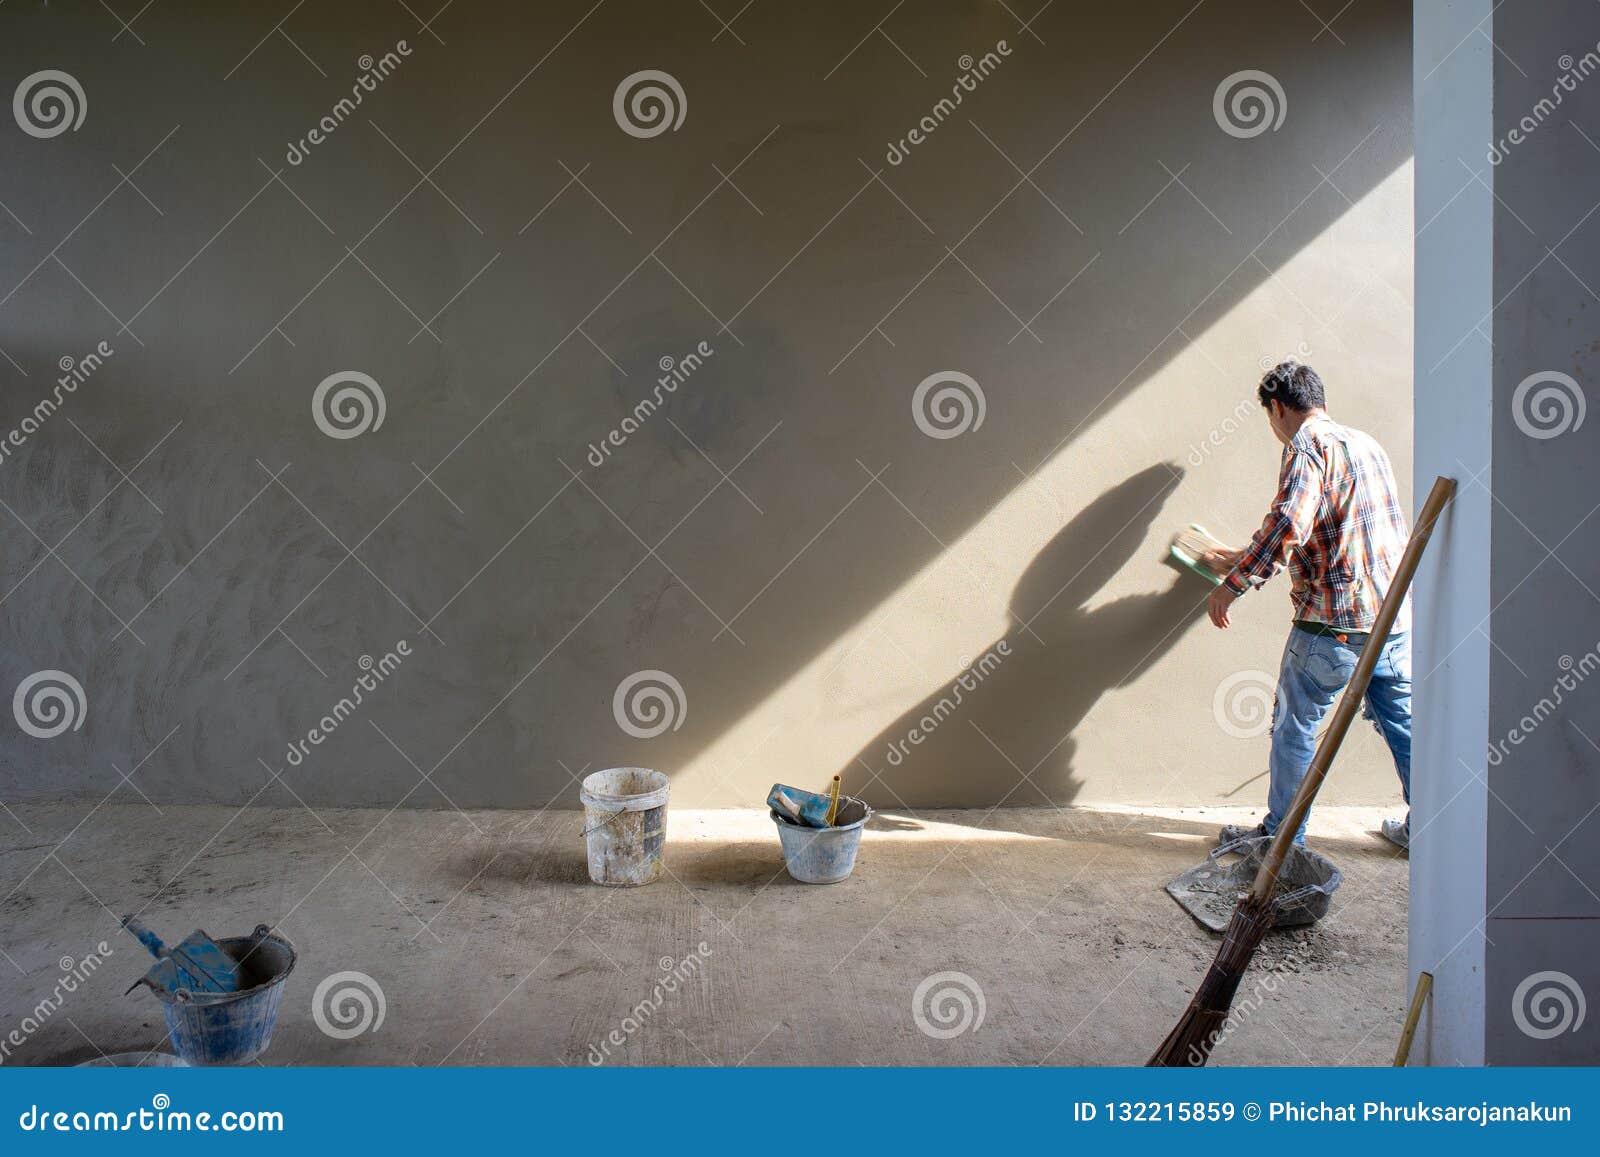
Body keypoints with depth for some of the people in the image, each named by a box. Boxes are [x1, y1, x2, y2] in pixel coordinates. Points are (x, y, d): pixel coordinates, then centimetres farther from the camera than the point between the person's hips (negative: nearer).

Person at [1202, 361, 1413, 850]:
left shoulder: (1307, 444, -8)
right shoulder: (1366, 444, 19)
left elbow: (1289, 523, -25)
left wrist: (1234, 582, -17)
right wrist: (1242, 560, 33)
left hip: (1333, 621, -8)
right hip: (1396, 615, 8)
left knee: (1295, 728, 7)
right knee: (1402, 724, 18)